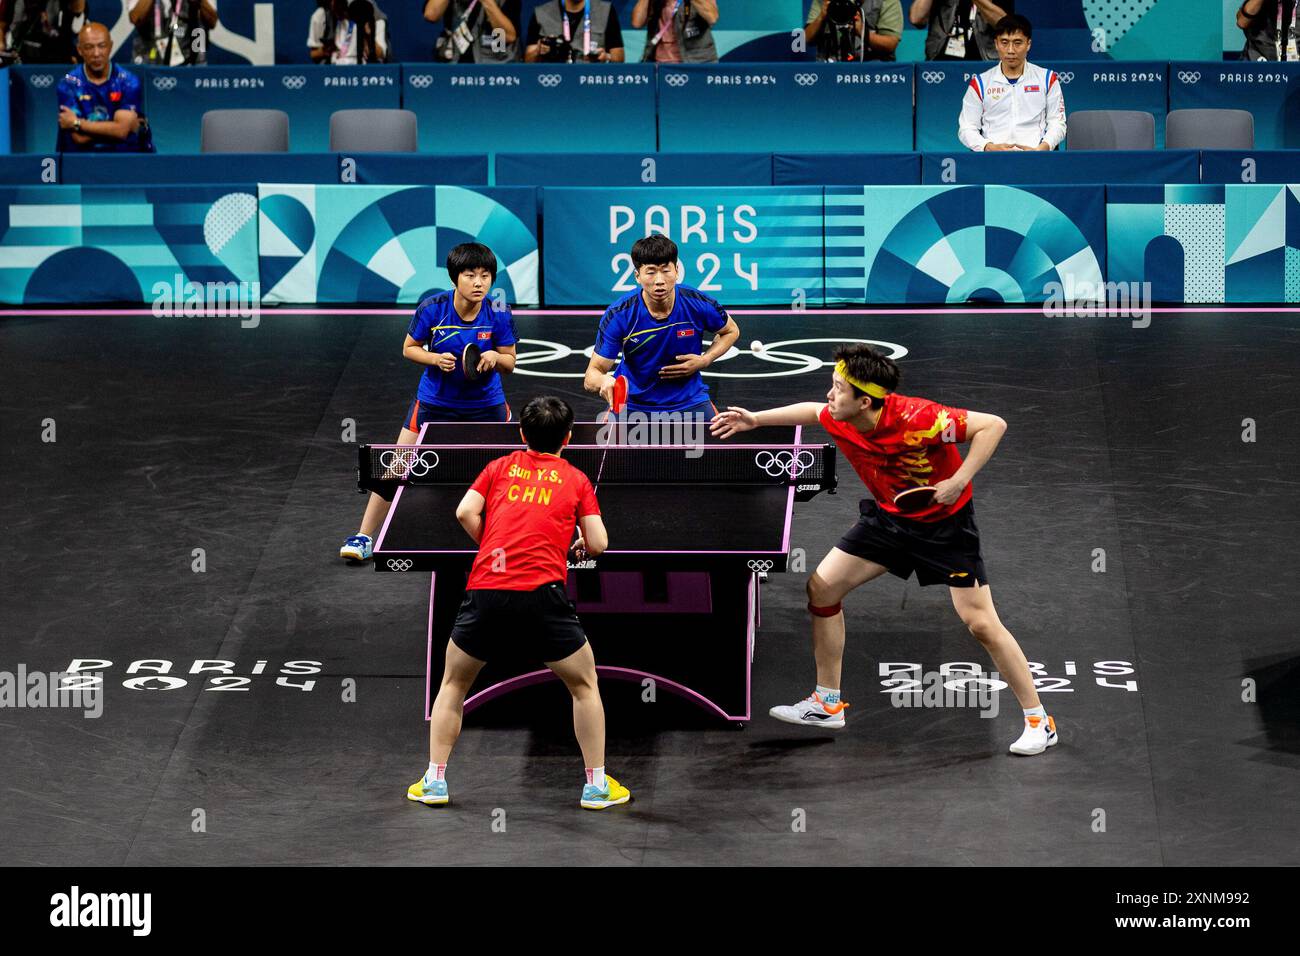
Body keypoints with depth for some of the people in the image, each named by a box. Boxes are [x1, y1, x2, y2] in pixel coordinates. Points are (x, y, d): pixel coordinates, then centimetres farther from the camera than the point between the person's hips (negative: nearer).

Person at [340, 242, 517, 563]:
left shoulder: (499, 315, -16)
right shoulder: (433, 308, -19)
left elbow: (509, 364, -5)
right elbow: (409, 348, -4)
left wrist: (494, 357, -27)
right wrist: (436, 359, -24)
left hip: (486, 404, 1)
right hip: (435, 401, -1)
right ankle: (363, 538, 9)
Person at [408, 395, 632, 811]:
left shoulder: (500, 467, 17)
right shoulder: (576, 480, 14)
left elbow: (465, 513, 5)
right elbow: (598, 543, 8)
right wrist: (580, 548, 30)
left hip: (486, 589, 1)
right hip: (542, 594, -1)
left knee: (453, 684, 22)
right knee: (584, 685, 18)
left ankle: (434, 781, 17)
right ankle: (597, 785, 16)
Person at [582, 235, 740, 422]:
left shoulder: (699, 304, -15)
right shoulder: (618, 315, -20)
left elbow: (731, 331, 6)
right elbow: (592, 375, -18)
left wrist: (704, 360, -10)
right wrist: (603, 381, -41)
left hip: (689, 401, 1)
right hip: (634, 404, -1)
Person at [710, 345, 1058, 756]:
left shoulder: (916, 419, -35)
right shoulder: (838, 420, -15)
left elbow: (992, 425, -30)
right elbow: (810, 410, 11)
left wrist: (958, 482, -34)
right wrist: (756, 419, 12)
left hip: (945, 521, -6)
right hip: (889, 517, 7)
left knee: (981, 623, -11)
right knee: (822, 587, 2)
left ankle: (1038, 721, 2)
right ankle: (827, 703, 16)